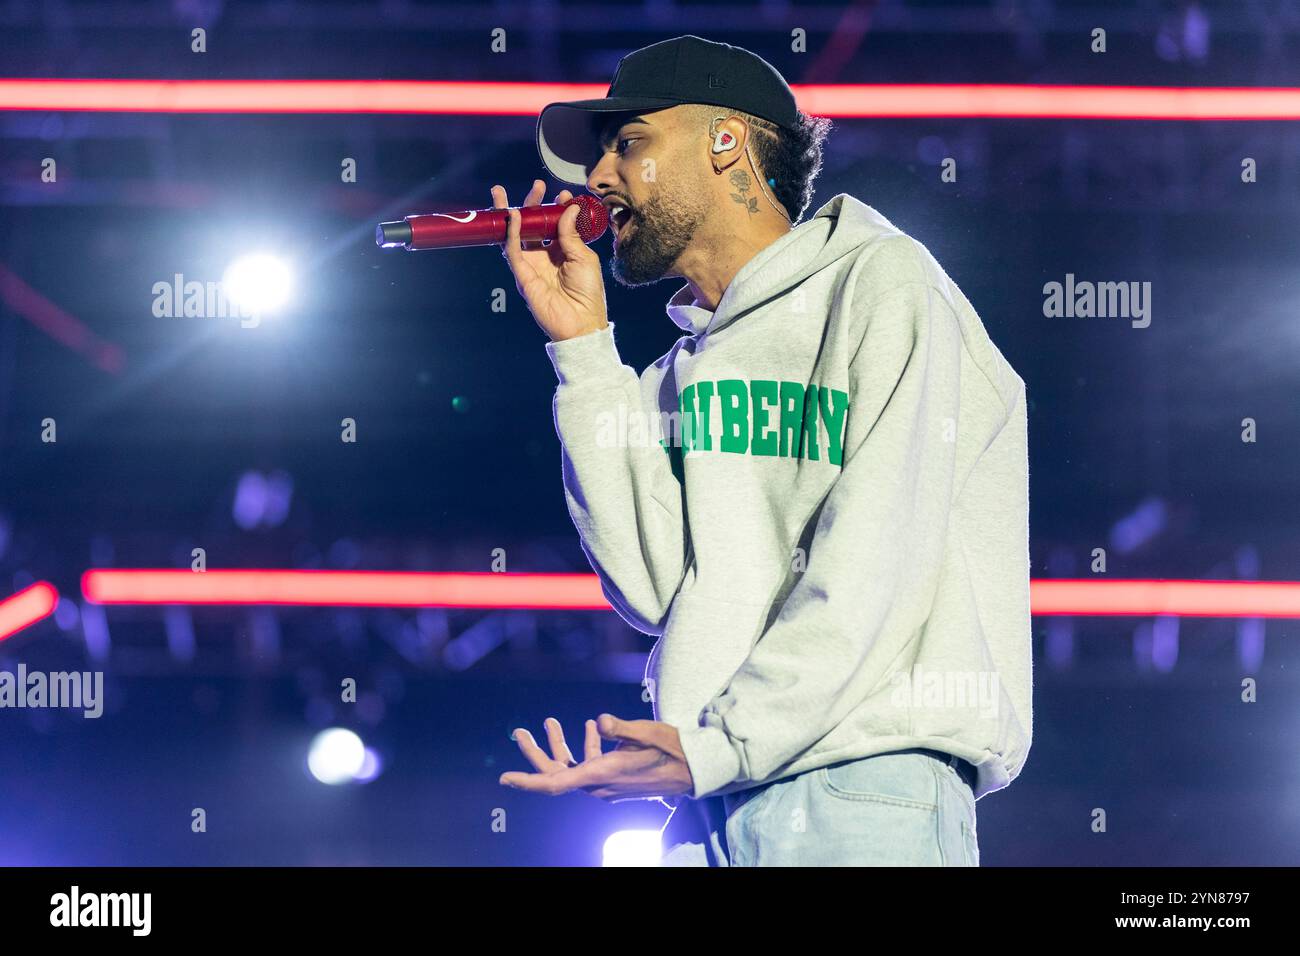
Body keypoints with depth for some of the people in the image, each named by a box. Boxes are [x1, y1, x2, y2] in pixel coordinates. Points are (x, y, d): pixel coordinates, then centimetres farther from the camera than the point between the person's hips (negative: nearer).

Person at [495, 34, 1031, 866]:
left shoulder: (880, 283, 4)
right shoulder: (687, 370, 22)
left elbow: (876, 564, -9)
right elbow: (658, 587, 4)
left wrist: (719, 746, -19)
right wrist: (581, 343, 7)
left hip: (860, 792, -5)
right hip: (710, 807, 5)